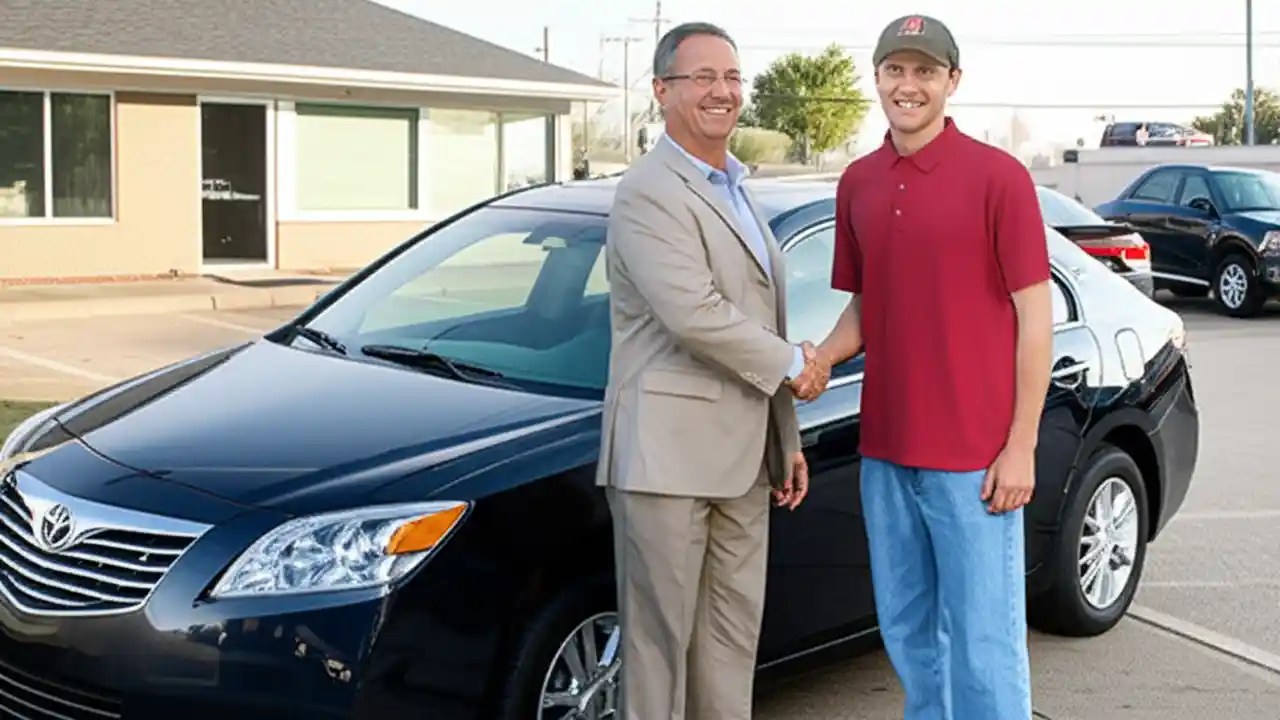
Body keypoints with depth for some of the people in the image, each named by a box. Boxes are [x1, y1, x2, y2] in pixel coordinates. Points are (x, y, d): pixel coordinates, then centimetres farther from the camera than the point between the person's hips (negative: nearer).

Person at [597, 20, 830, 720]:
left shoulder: (735, 190, 19)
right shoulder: (649, 194, -12)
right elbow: (694, 314, -23)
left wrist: (786, 440, 21)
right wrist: (793, 365, -11)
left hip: (742, 457, 9)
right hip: (668, 452, -9)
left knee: (733, 632, 14)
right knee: (660, 637, 1)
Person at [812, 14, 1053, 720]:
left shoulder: (997, 176, -7)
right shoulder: (857, 183, 9)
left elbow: (1034, 318, -7)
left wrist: (1021, 447, -10)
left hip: (974, 457, -6)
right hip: (885, 451, 6)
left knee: (982, 641, 1)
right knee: (907, 632, 16)